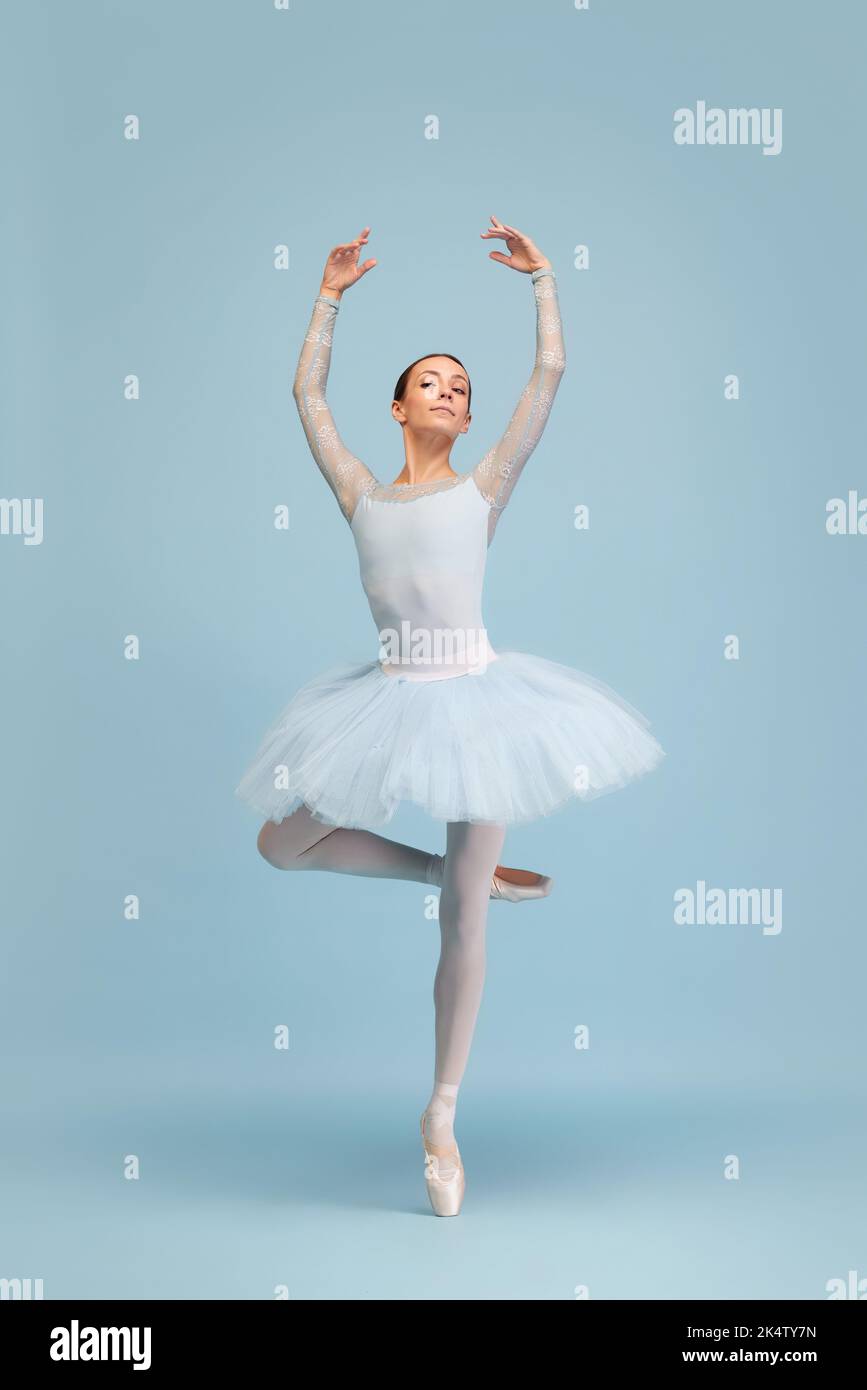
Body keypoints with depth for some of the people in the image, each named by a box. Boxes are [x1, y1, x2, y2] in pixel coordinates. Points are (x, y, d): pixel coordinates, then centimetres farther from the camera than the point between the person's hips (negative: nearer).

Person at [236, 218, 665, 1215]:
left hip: (473, 698, -3)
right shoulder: (362, 495, 11)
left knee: (462, 922, 0)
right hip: (388, 700, 3)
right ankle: (458, 871, 19)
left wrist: (541, 278, 11)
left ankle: (442, 1115, 15)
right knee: (280, 847, 6)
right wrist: (331, 296, 18)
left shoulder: (484, 487, 6)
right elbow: (307, 394, 15)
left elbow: (549, 373, 4)